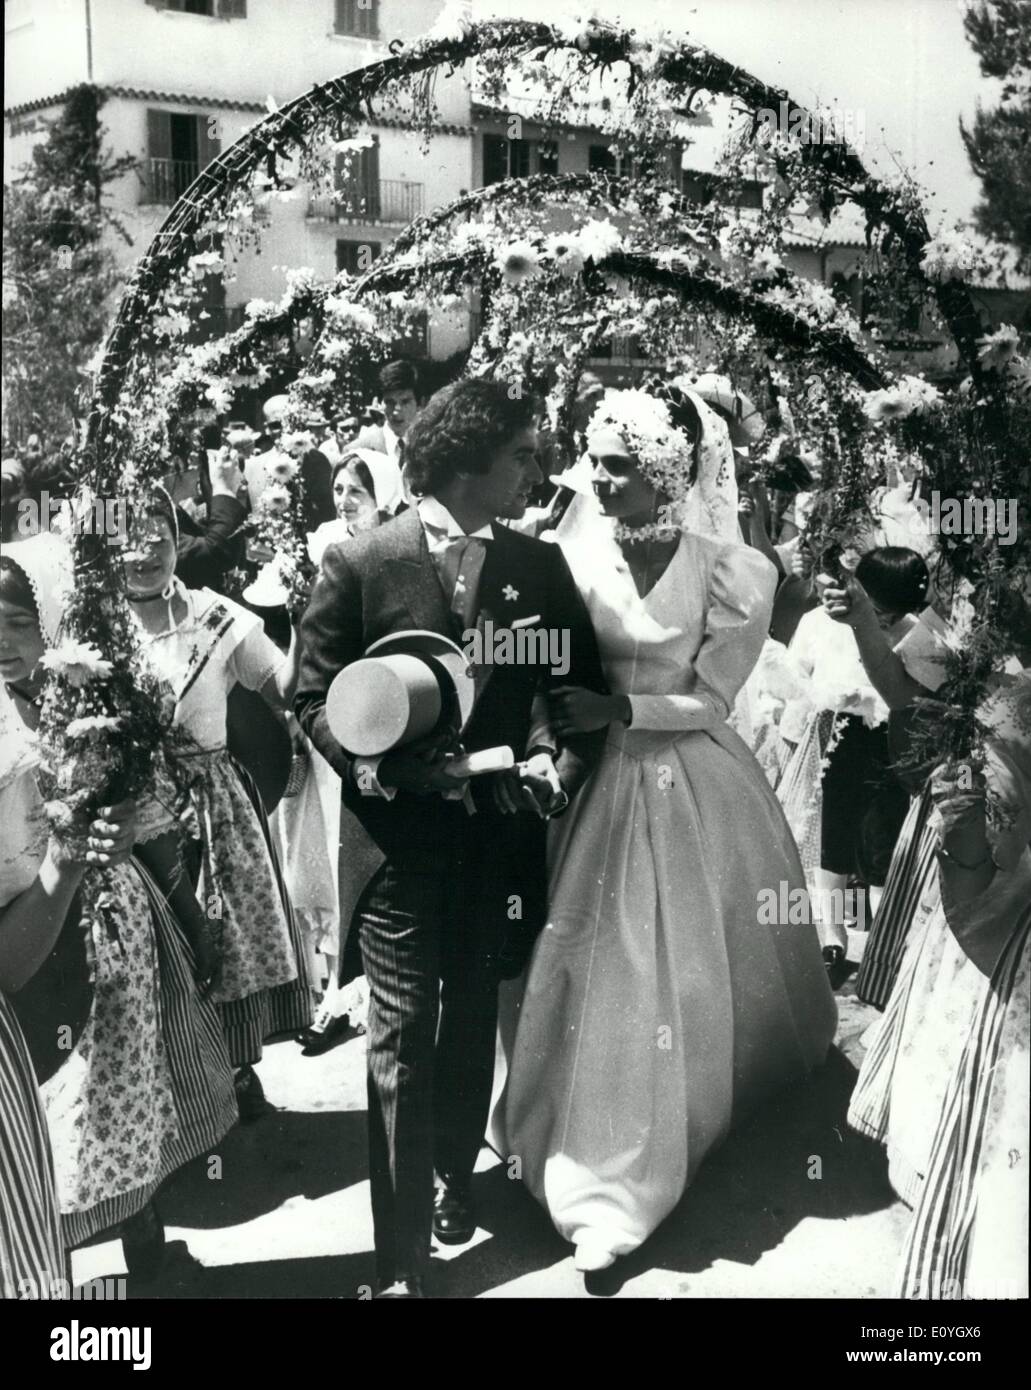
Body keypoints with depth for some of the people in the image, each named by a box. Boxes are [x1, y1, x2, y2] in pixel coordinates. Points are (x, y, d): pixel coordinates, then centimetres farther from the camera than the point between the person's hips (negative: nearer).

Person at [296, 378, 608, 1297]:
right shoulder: (360, 563, -6)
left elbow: (585, 689, 7)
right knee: (403, 1040, -1)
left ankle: (455, 1177, 40)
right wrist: (390, 764, -20)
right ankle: (403, 1261, 9)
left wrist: (563, 765, -11)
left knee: (473, 1025, 18)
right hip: (401, 839, -3)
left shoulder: (540, 566, 4)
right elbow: (317, 696, -6)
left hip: (500, 834, 4)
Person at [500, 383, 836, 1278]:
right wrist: (562, 724, -14)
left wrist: (619, 709, -20)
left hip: (690, 781, -2)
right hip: (599, 779, 3)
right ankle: (610, 1177, 30)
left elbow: (711, 700, -9)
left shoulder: (725, 569, -12)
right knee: (605, 964, 10)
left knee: (696, 959, 6)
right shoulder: (573, 555, -5)